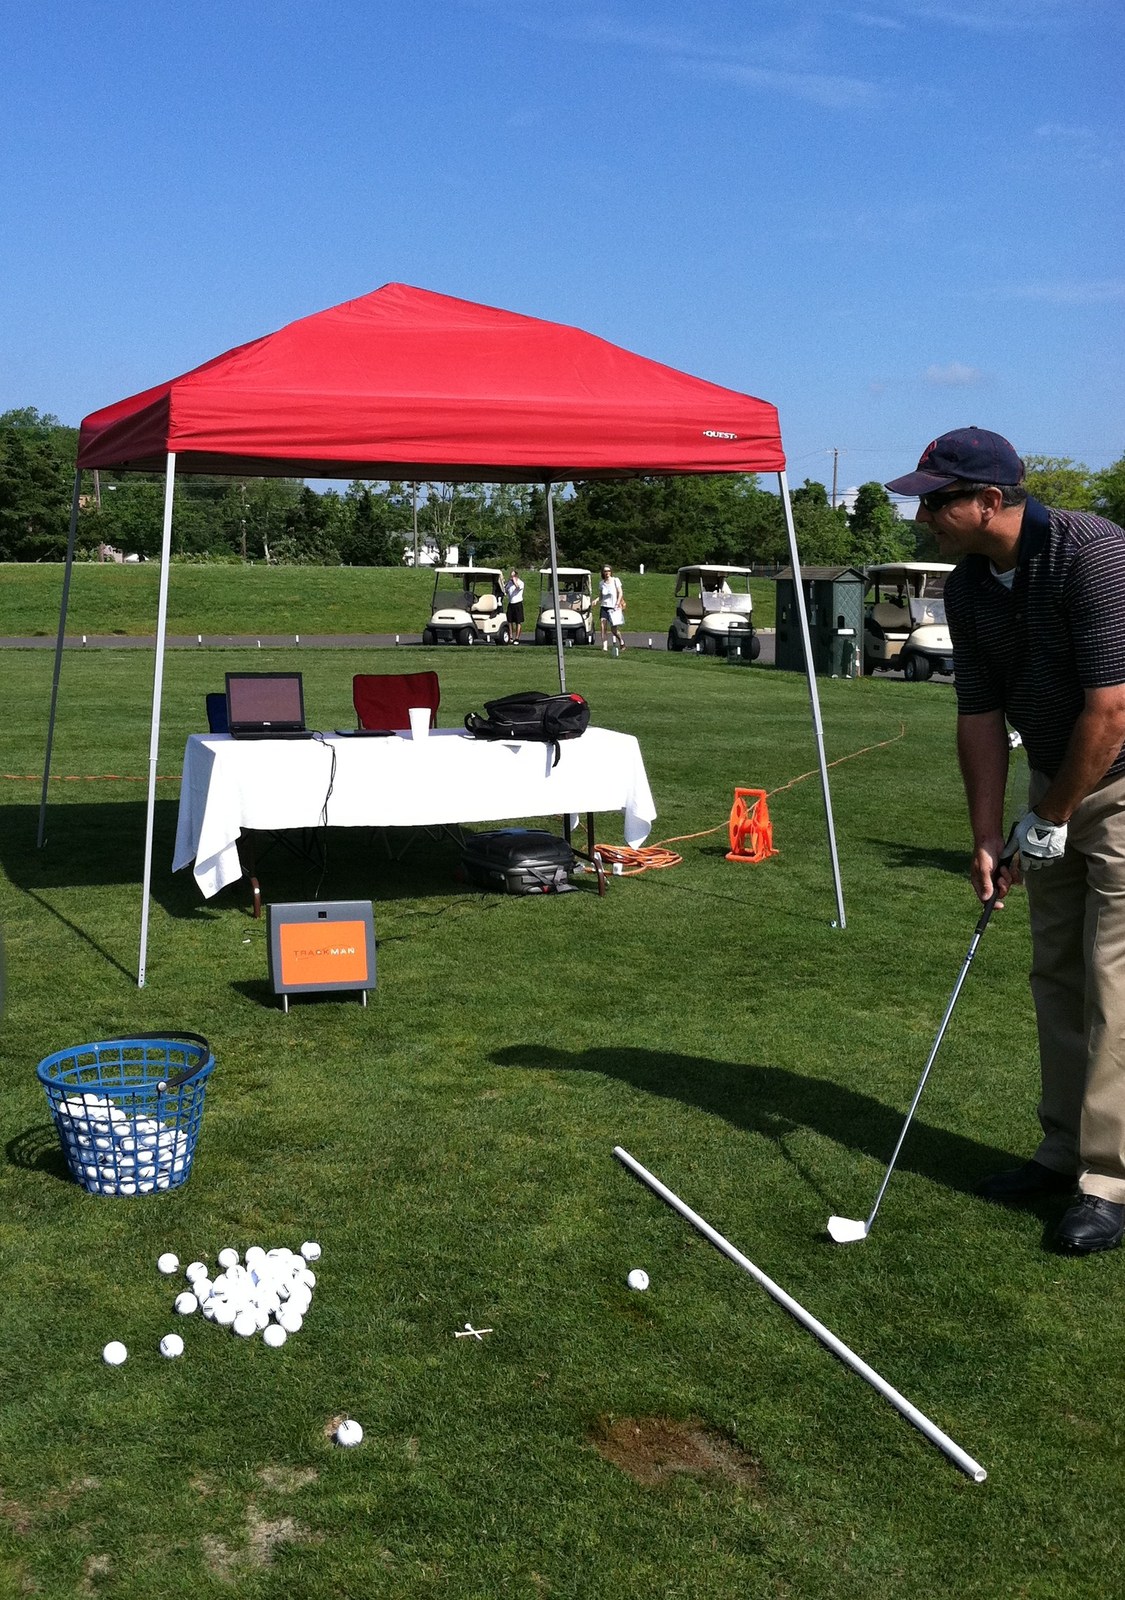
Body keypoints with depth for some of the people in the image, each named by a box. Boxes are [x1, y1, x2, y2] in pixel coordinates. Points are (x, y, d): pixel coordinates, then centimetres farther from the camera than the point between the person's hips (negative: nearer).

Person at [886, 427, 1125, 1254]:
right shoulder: (969, 588, 0)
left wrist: (1049, 818, -17)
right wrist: (988, 836, 0)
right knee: (1056, 974, 10)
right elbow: (981, 712, 5)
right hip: (1058, 783, 8)